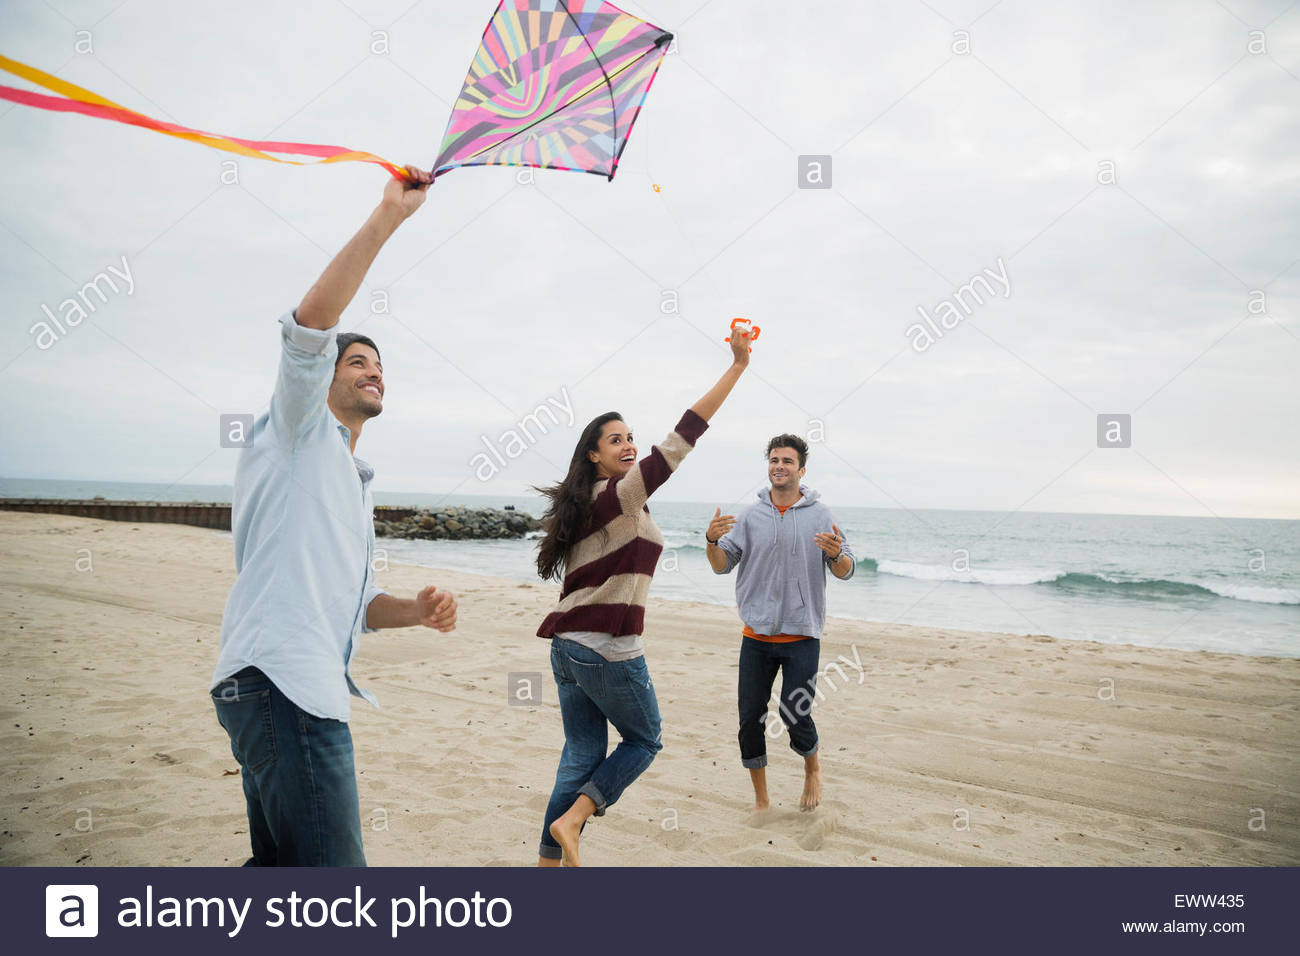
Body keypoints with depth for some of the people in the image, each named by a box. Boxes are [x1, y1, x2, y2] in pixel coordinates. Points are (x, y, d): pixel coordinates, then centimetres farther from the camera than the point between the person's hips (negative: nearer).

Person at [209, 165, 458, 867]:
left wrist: (416, 611, 8)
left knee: (279, 868, 14)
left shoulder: (354, 486, 29)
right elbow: (310, 323, -13)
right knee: (330, 867, -15)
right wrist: (388, 216, -13)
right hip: (281, 680, -10)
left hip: (312, 686, 10)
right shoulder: (299, 430, 6)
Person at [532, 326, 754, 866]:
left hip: (567, 645, 8)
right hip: (609, 649, -8)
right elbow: (681, 440, -21)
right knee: (644, 740, 12)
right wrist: (737, 367, -23)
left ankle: (550, 860, 16)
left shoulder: (583, 505, 13)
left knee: (582, 752, 14)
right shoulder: (620, 496, -12)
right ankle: (571, 818, 2)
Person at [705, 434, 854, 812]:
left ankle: (812, 769, 27)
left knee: (796, 718, -7)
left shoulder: (819, 514, 2)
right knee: (750, 720, 4)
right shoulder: (751, 515, 6)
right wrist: (711, 541, -16)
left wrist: (836, 554, -22)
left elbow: (846, 571, 1)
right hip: (756, 636, 2)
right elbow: (722, 565, 5)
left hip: (802, 636, -2)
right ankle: (760, 800, 22)